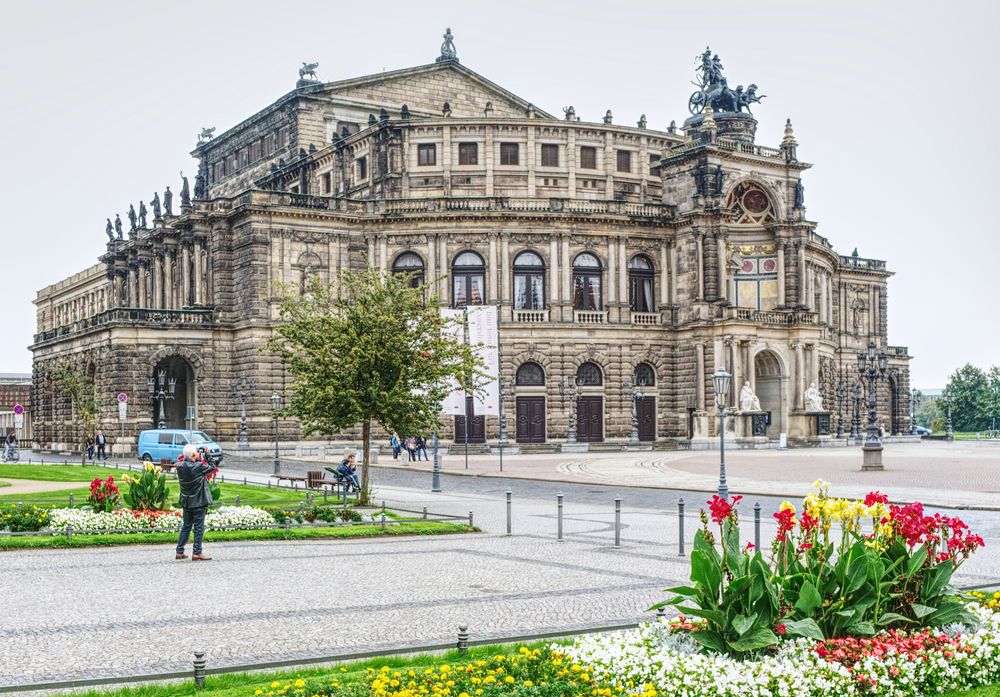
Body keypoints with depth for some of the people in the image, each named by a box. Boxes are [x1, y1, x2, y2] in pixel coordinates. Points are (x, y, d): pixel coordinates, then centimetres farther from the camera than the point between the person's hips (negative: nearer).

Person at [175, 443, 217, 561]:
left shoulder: (180, 466, -4)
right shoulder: (198, 466, -20)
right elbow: (212, 467, -8)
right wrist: (201, 459, 1)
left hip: (186, 502, 6)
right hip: (198, 502, -6)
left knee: (186, 526, 16)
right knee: (199, 527, 1)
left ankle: (179, 552, 18)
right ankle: (196, 553, 1)